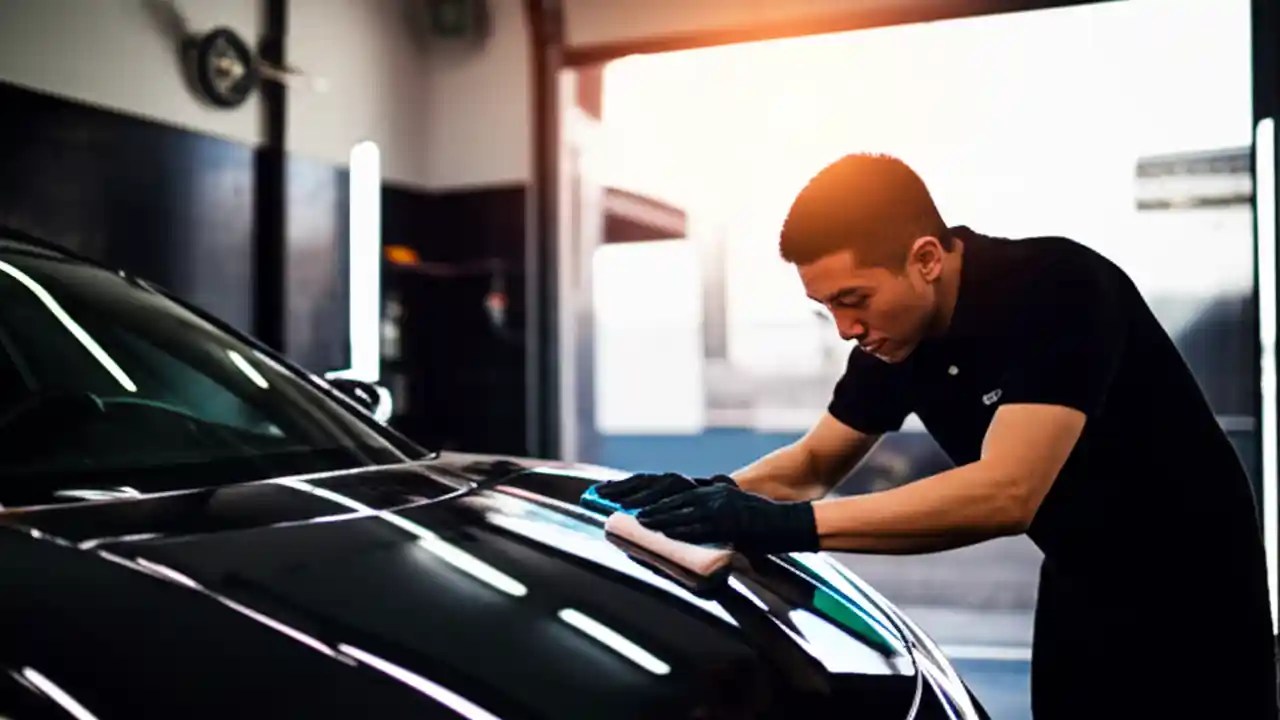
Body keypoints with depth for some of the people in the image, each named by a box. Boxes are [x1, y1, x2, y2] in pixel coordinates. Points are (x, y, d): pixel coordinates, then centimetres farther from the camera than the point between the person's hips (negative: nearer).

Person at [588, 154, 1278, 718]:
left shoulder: (1059, 290, -31)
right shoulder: (893, 334, -8)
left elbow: (1006, 492, -40)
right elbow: (817, 461, 3)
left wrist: (789, 524, -43)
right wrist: (718, 495, -18)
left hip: (1189, 585, -6)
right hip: (1080, 582, 6)